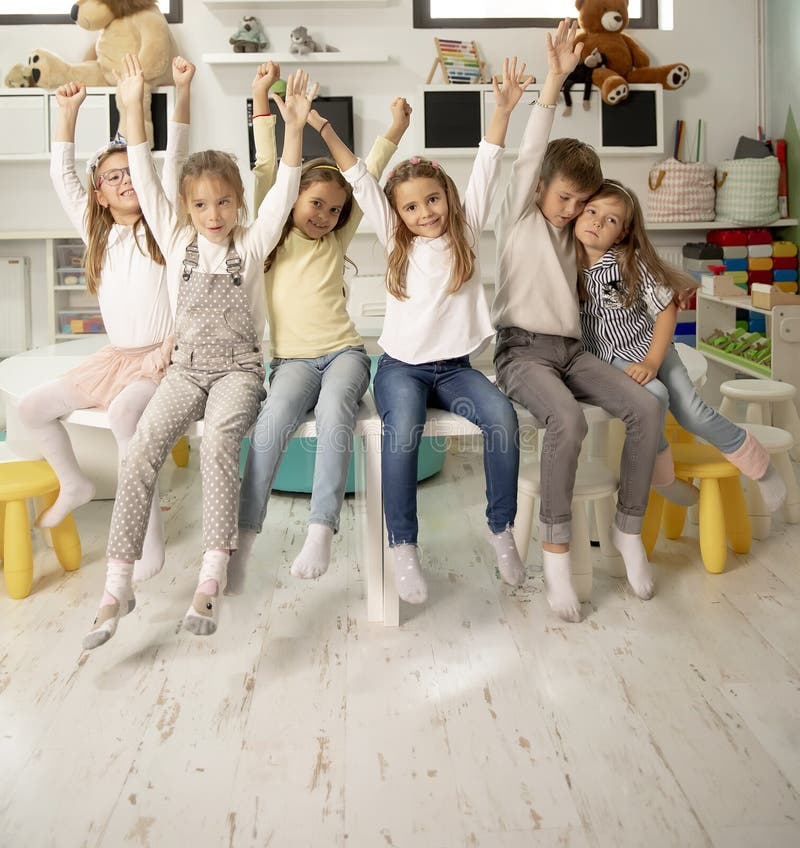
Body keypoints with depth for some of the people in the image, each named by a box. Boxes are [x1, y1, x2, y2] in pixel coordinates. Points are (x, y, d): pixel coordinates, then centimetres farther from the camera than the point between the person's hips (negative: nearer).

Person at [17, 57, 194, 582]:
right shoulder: (97, 232, 11)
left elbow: (174, 161, -12)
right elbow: (62, 175, 10)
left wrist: (182, 91, -20)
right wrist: (69, 110, 6)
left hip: (163, 360, -6)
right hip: (114, 358, 7)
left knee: (124, 411, -36)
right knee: (33, 407, 3)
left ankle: (151, 531, -28)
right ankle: (74, 485, 26)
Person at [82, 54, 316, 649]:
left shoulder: (252, 244, 4)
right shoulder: (176, 240, 9)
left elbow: (284, 192, -9)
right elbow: (145, 182, 3)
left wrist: (295, 127, -22)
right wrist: (134, 109, -4)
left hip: (239, 368, -2)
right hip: (187, 368, 3)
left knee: (218, 444, -32)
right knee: (141, 451, -20)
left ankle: (212, 579, -33)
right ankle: (118, 587, -17)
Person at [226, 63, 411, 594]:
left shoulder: (337, 241, 15)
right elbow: (267, 171, 5)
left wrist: (394, 132, 5)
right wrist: (262, 101, 1)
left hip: (343, 352, 0)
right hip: (293, 358, 0)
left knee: (334, 412, -34)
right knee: (274, 420, -31)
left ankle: (322, 530, -37)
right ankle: (244, 536, -27)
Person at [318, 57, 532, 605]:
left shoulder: (466, 233, 8)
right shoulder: (397, 242, 8)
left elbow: (486, 170, 1)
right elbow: (360, 180, 4)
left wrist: (503, 110, -5)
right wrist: (324, 129, 1)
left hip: (455, 367, 1)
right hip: (402, 367, -1)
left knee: (502, 415, -27)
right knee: (403, 431, -31)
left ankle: (502, 528, -11)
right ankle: (403, 546, -19)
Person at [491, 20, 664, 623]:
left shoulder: (573, 236, 22)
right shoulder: (519, 218, 5)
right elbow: (530, 157, -8)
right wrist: (554, 81, -16)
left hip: (572, 349, 6)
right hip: (523, 349, -6)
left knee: (645, 406, -20)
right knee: (568, 420, -36)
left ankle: (629, 527, -6)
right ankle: (555, 548, -22)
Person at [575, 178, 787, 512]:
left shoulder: (632, 262, -13)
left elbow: (667, 311, -10)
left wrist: (651, 363, -17)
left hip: (650, 346, 0)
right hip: (609, 359, 0)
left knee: (692, 413, -11)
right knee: (652, 396, -29)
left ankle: (755, 460, 15)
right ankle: (659, 471, -3)